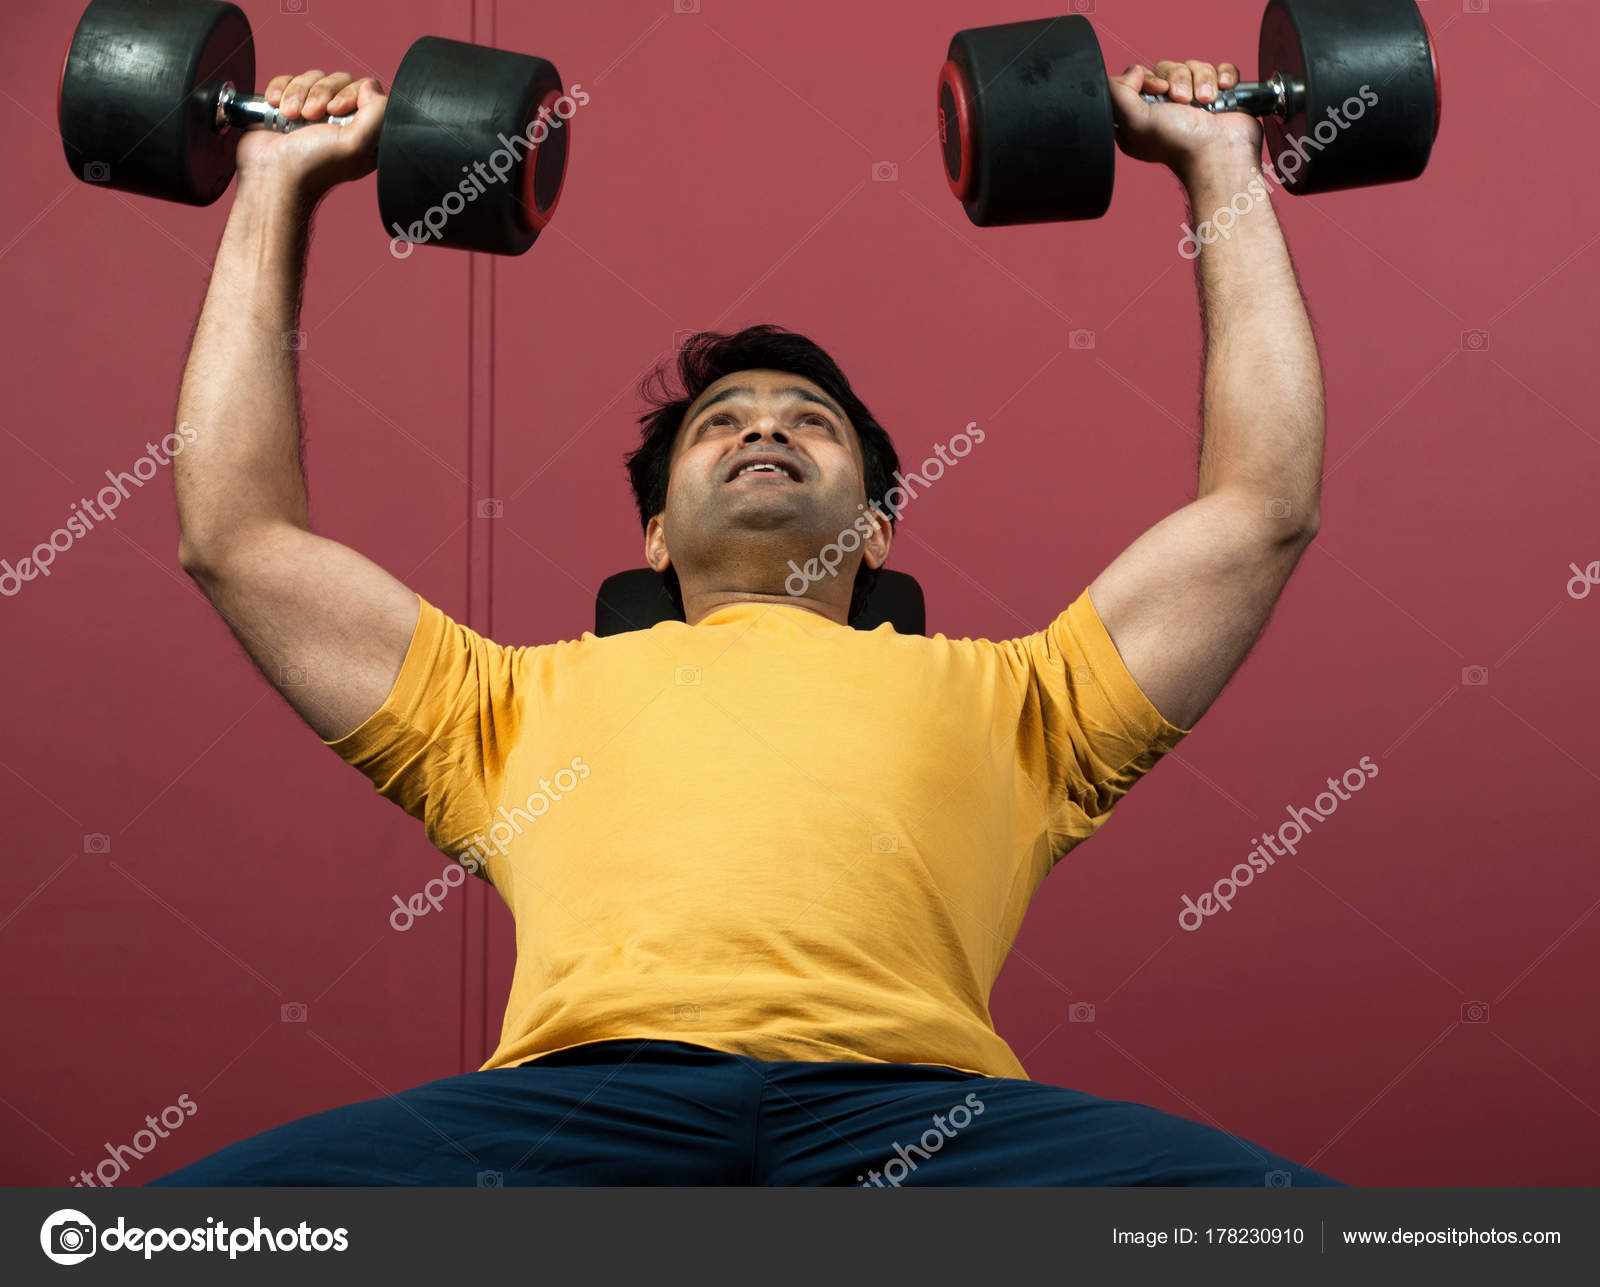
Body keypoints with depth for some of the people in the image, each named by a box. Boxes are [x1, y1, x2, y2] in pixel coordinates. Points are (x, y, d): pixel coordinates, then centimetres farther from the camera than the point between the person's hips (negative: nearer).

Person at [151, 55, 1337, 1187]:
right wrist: (281, 185, 39)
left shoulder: (999, 700, 33)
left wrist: (1221, 160, 40)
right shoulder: (530, 702, 34)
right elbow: (236, 534, 35)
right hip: (578, 1093, 0)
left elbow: (1266, 504, 33)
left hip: (914, 1102, 0)